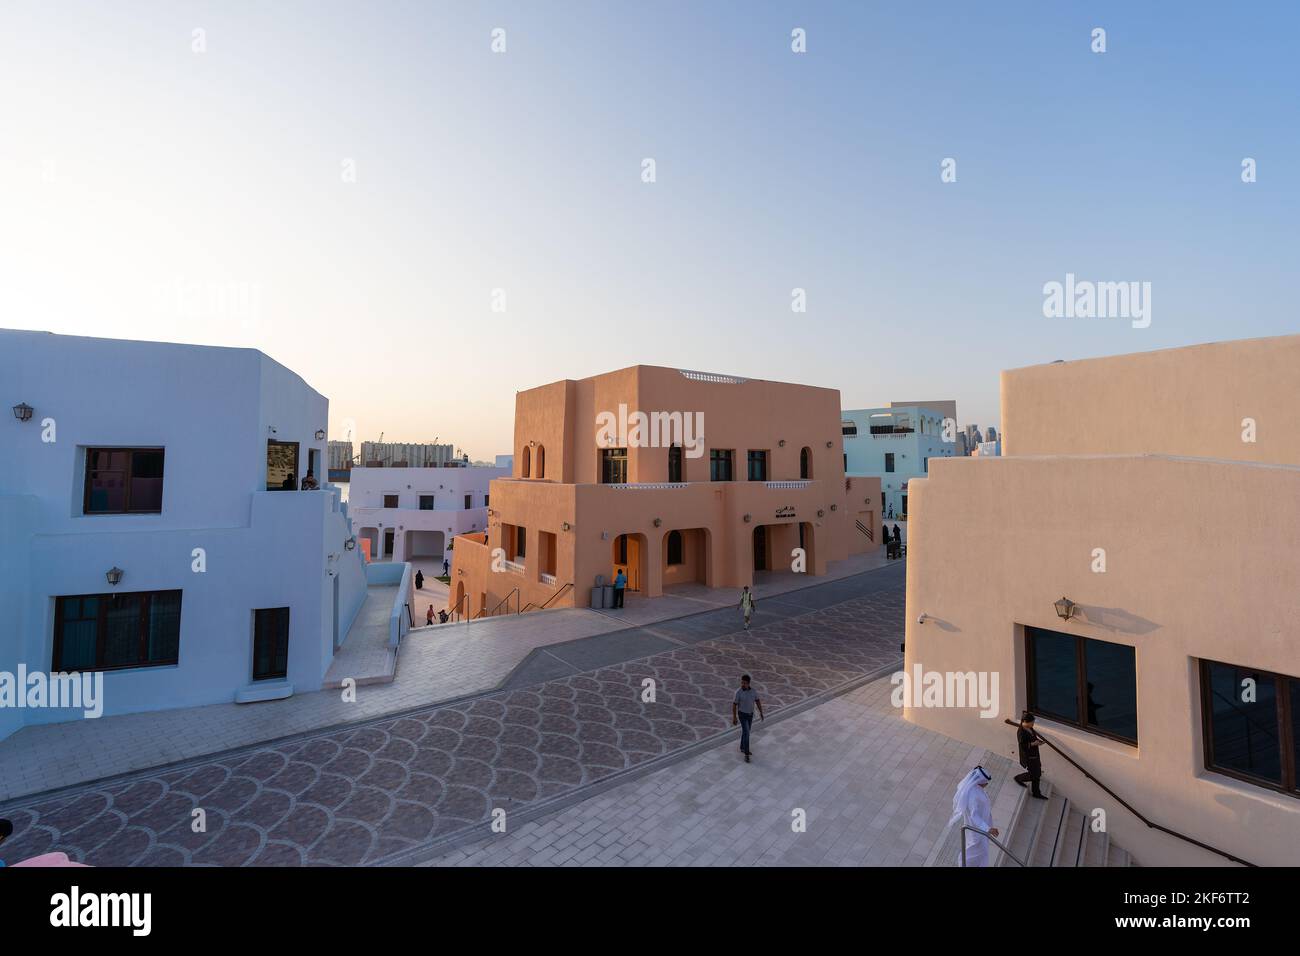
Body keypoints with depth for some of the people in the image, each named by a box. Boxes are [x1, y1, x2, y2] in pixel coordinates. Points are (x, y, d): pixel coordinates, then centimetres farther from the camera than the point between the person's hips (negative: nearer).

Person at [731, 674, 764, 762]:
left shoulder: (753, 691, -10)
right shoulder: (738, 692, -24)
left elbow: (758, 701, 1)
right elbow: (734, 705, -17)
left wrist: (761, 713, 1)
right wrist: (734, 717, -15)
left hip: (750, 714, 5)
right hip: (742, 715, -5)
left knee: (745, 732, 19)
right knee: (746, 734, -10)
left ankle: (743, 748, 38)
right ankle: (746, 754, 2)